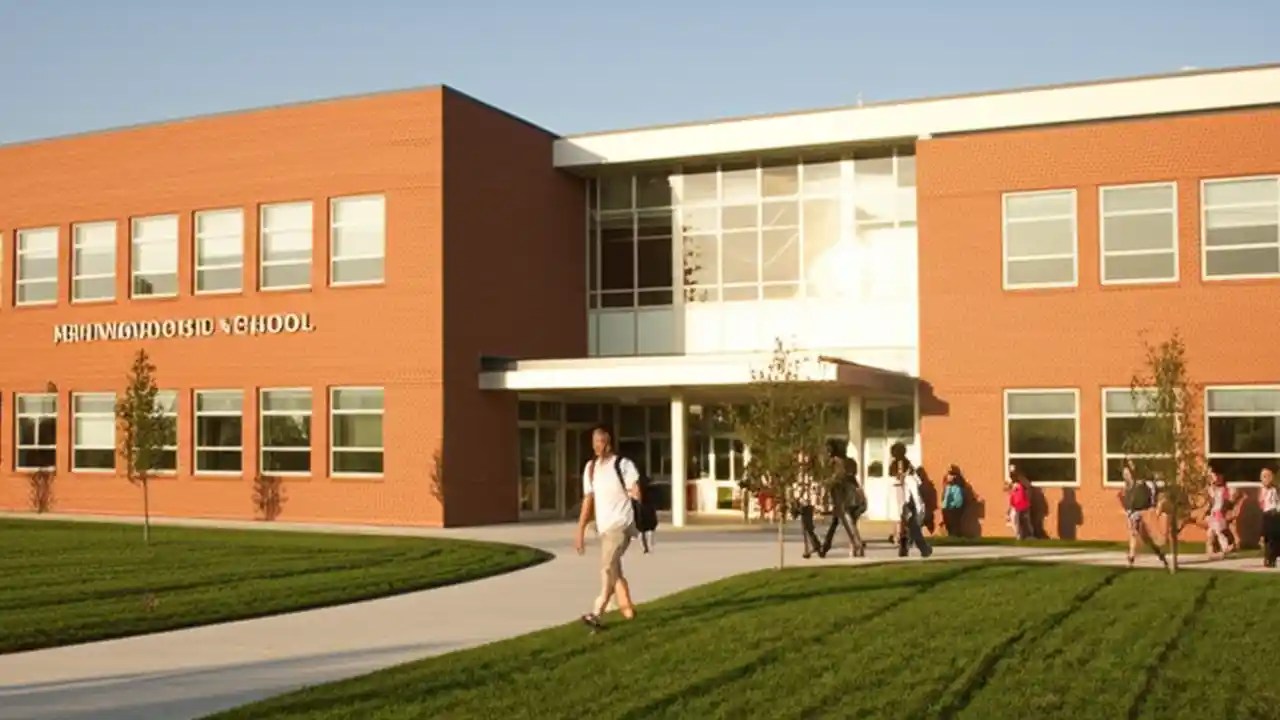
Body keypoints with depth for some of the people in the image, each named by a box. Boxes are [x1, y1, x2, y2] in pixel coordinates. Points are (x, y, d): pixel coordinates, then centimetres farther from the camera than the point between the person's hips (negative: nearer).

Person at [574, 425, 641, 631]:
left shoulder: (623, 465, -8)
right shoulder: (590, 467, 12)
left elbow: (637, 494, -11)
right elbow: (588, 500, 14)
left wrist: (633, 492, -30)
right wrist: (580, 531, 12)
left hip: (621, 524, -7)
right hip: (604, 527, 7)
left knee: (608, 568, -18)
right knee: (613, 570, 14)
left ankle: (597, 613, -23)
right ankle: (627, 608, 28)